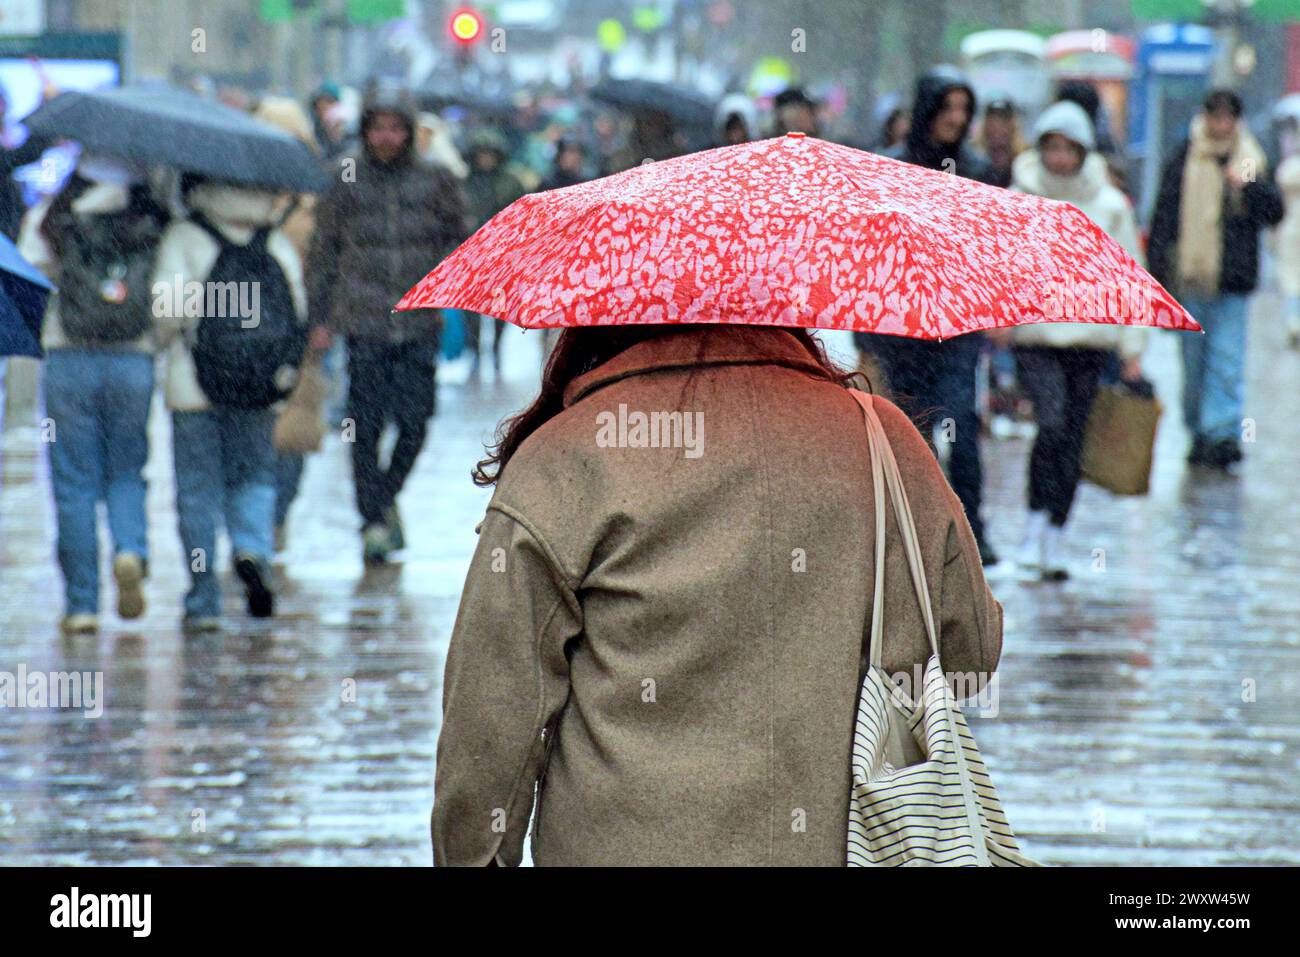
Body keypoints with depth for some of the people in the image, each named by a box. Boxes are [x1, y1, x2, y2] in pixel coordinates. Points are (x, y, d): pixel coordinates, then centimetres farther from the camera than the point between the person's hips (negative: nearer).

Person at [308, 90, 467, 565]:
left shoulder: (433, 182, 5)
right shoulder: (346, 182, 4)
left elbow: (457, 238, 15)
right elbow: (323, 251, 9)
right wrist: (320, 316, 6)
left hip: (418, 324, 1)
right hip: (363, 322, -1)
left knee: (414, 420, -3)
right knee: (366, 424, -5)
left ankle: (386, 496, 23)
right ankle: (373, 520, 4)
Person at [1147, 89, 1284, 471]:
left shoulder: (1252, 163, 6)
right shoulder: (1183, 163, 5)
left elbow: (1274, 213, 2)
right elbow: (1163, 217, 6)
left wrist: (1248, 185, -14)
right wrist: (1157, 274, 1)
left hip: (1231, 282, -1)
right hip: (1188, 279, 1)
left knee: (1227, 363, -9)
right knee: (1193, 364, 8)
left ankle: (1223, 433, -12)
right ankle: (1199, 432, 21)